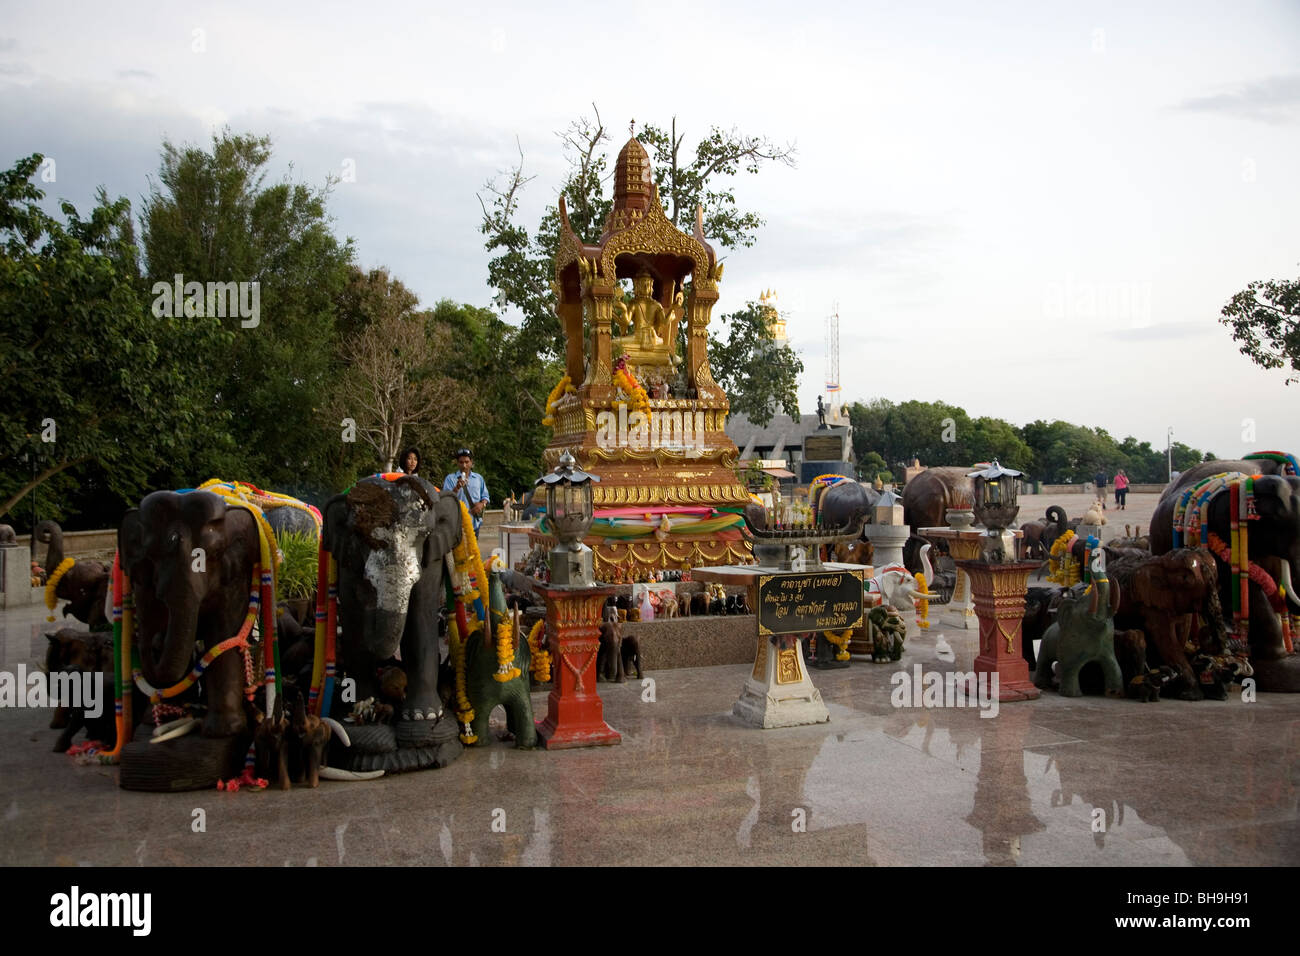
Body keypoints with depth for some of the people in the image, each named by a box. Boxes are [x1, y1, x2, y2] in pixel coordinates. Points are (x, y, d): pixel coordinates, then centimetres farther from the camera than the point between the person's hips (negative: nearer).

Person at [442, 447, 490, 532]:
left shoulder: (479, 478, 14)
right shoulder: (450, 478, 2)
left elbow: (485, 496, 17)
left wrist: (482, 504, -5)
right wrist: (457, 488, -23)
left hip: (475, 522, 4)